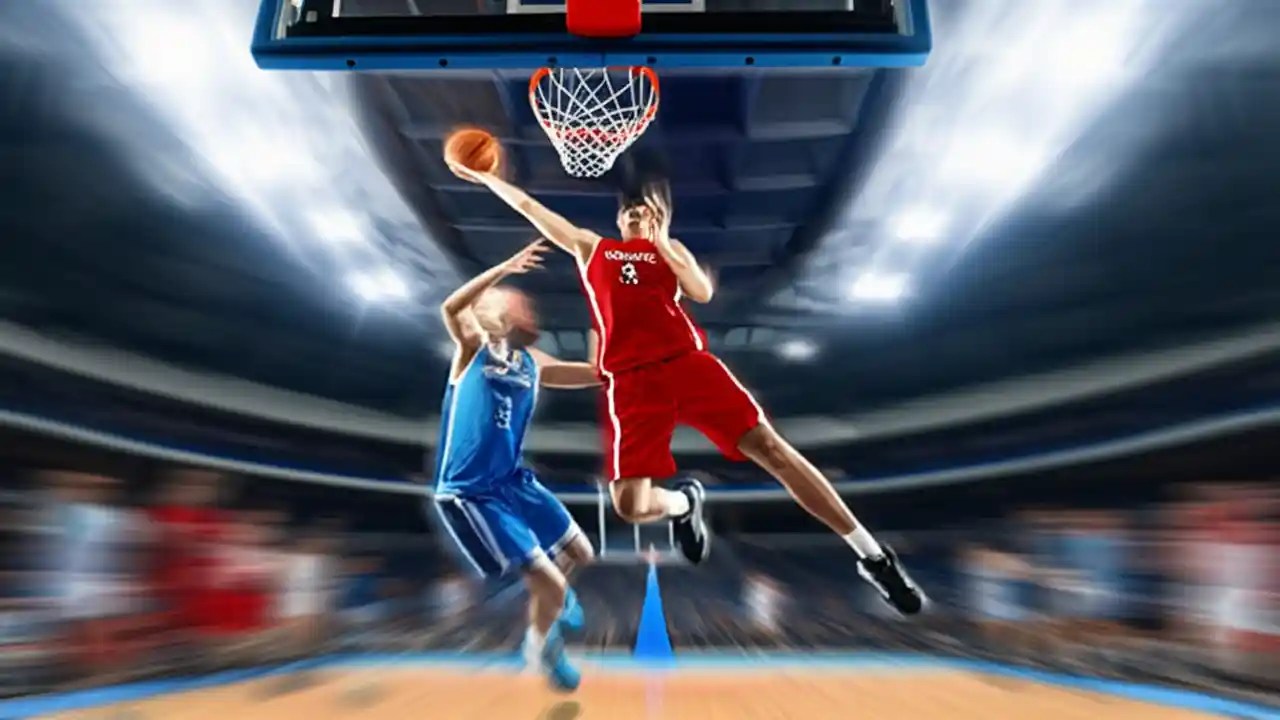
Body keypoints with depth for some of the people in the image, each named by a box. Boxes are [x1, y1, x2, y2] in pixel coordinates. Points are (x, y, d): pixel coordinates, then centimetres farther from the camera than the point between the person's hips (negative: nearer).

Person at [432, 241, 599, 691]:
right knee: (551, 586, -8)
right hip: (469, 495, -7)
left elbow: (600, 374, 9)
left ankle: (549, 595, 52)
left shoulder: (534, 365, 8)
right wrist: (504, 269, -33)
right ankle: (540, 647, 25)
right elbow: (451, 308, -28)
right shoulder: (473, 349, -6)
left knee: (579, 553, 18)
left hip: (514, 480, 7)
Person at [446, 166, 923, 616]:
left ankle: (872, 555, -1)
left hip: (688, 362, 0)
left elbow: (704, 293, 5)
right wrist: (480, 174, 31)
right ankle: (684, 503, 27)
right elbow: (527, 205, 27)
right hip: (631, 381, 0)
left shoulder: (671, 249, 23)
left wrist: (663, 247, 2)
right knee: (629, 505, -12)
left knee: (768, 447, -11)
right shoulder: (590, 247, 24)